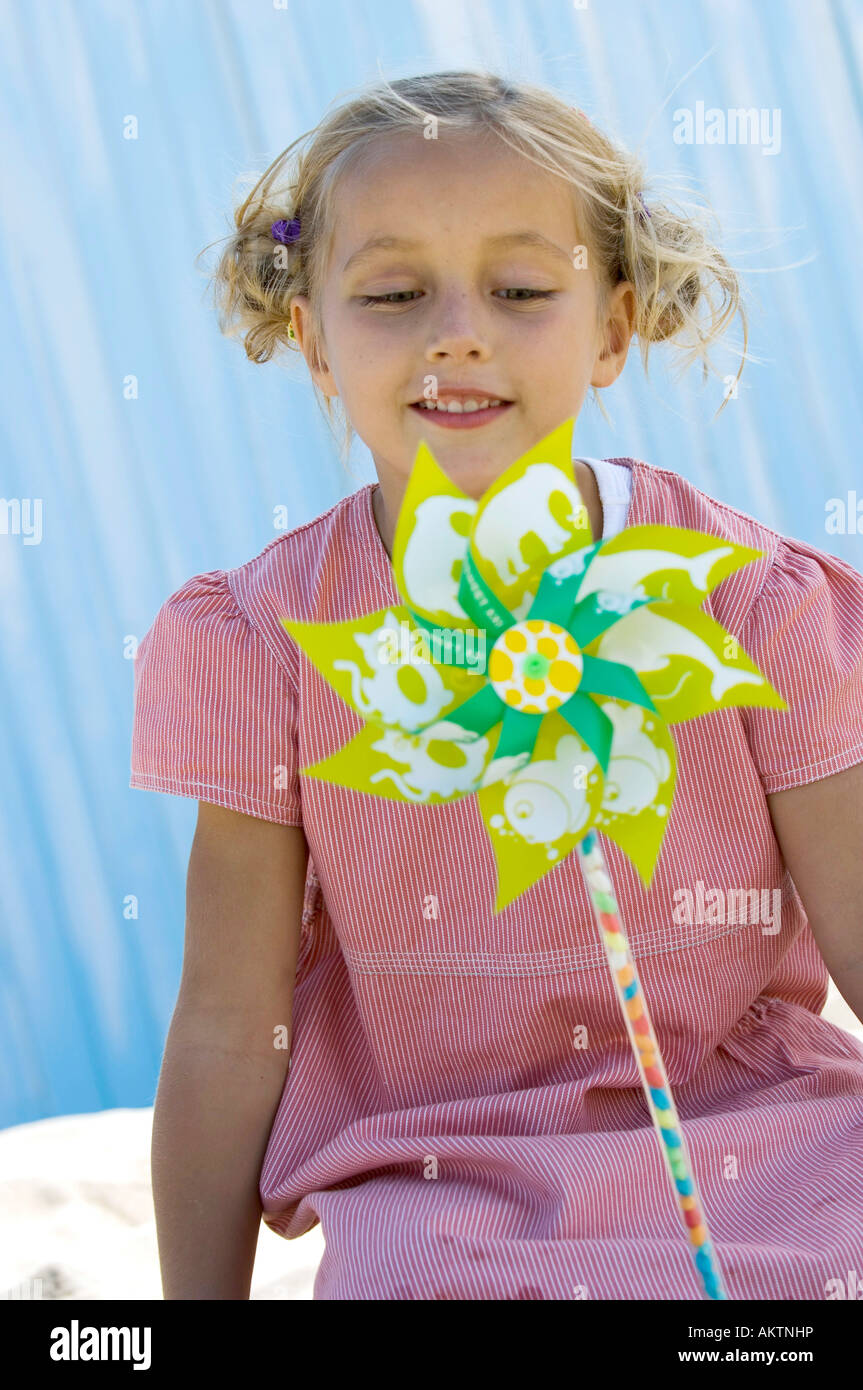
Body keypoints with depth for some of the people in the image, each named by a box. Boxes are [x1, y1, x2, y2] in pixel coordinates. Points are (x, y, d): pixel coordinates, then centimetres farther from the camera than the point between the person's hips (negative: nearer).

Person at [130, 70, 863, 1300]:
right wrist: (198, 1301, -1)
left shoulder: (751, 599, -4)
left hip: (761, 1126, 1)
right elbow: (227, 1036, -2)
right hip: (436, 1183, 0)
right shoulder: (272, 641, -4)